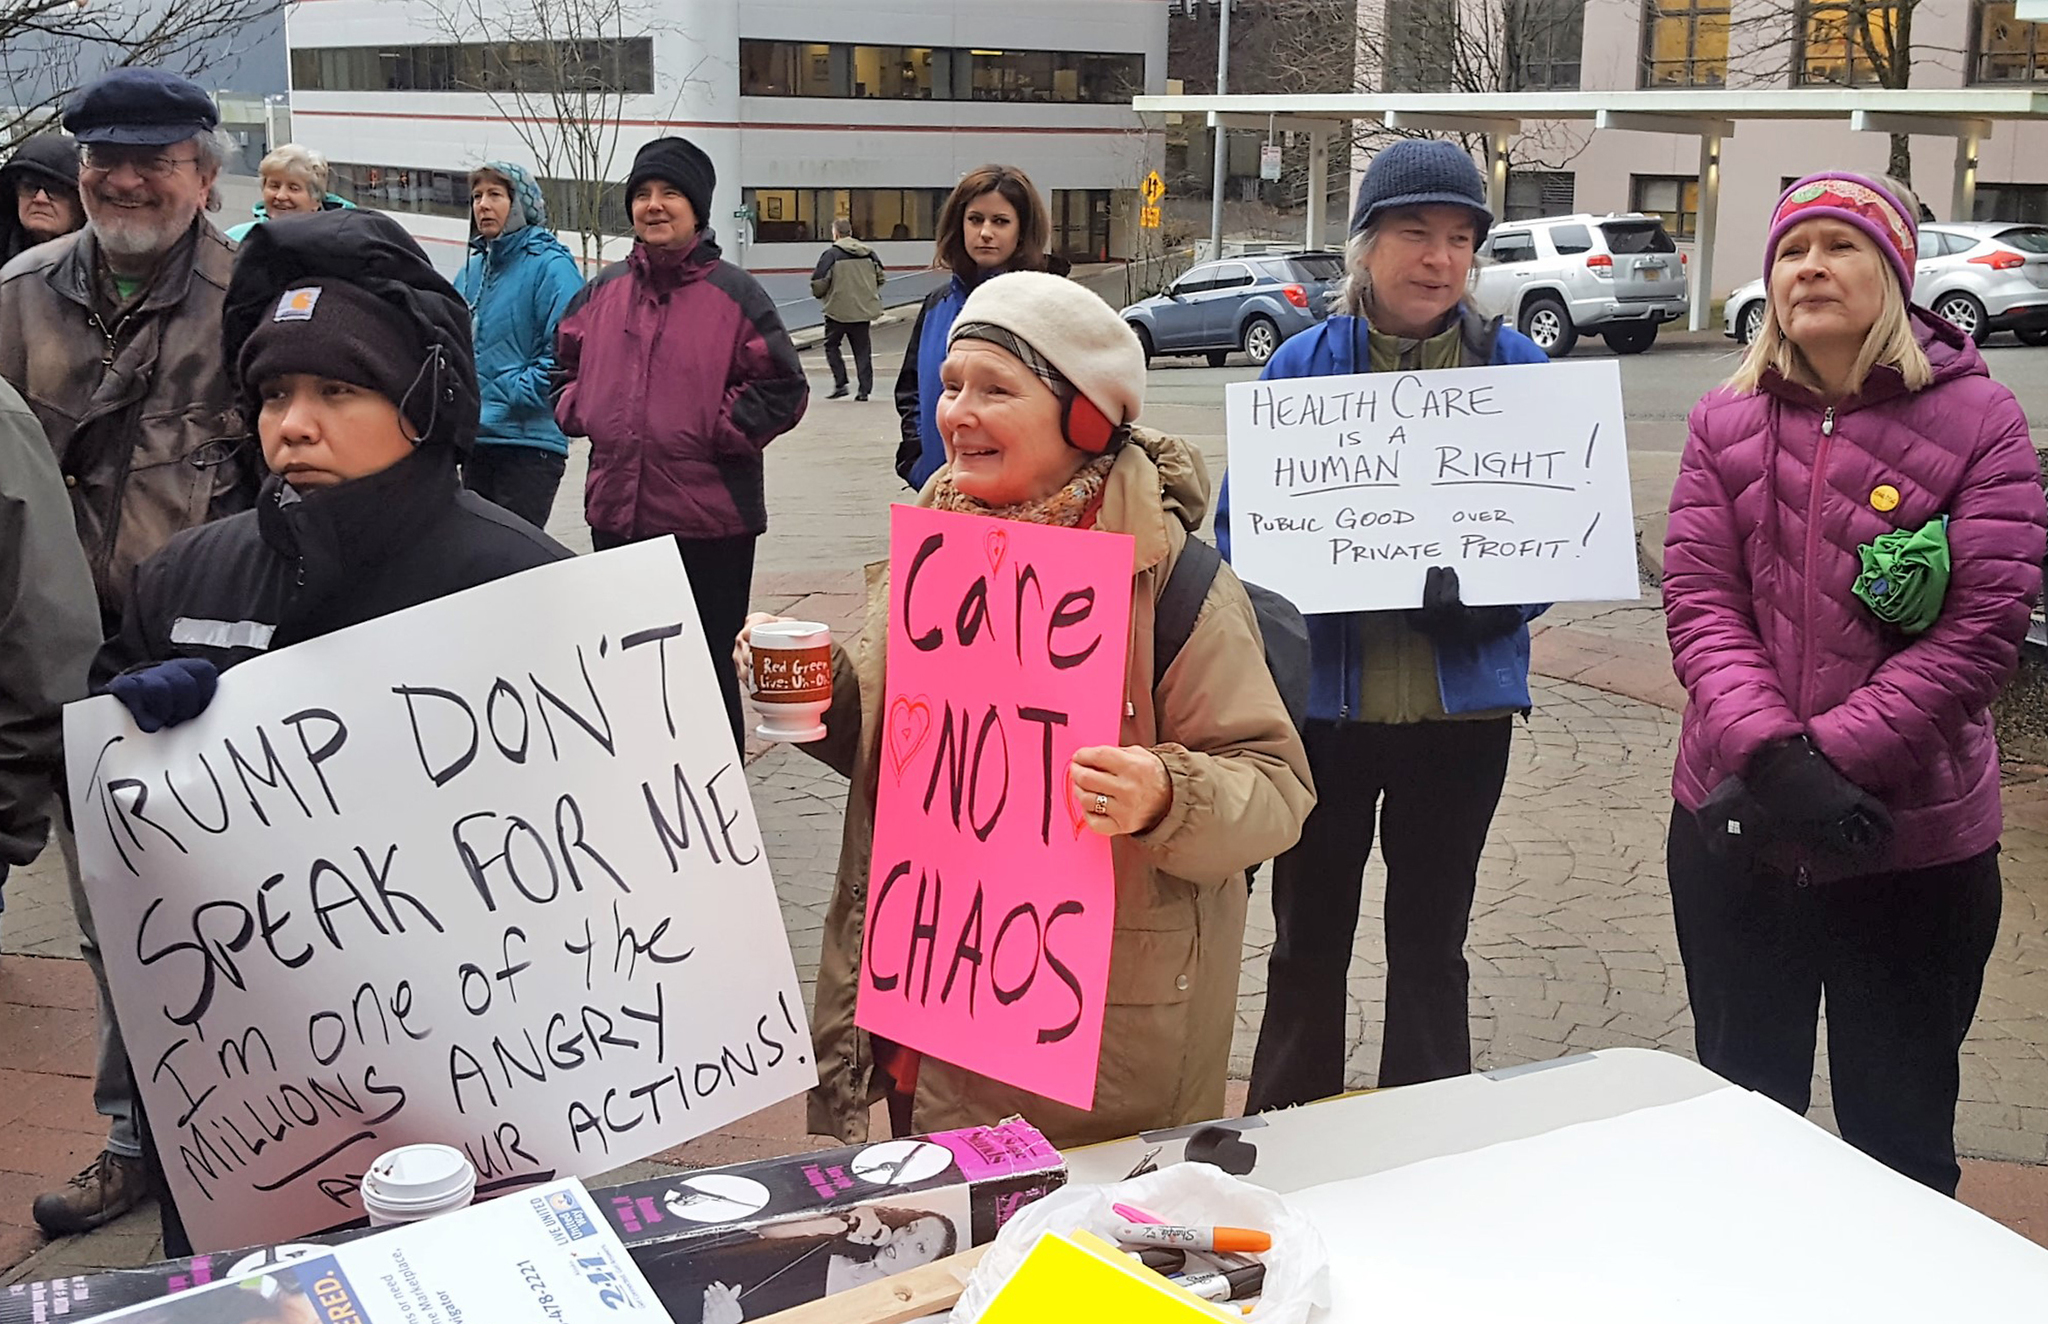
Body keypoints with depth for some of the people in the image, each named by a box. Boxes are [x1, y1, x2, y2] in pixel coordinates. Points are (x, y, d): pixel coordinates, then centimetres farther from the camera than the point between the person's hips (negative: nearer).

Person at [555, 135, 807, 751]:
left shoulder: (733, 293, -3)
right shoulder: (604, 290, 11)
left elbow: (783, 389, -5)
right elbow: (566, 363, 24)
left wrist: (719, 434, -11)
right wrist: (579, 413, 6)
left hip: (709, 520, -5)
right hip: (616, 510, 5)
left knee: (709, 665, 2)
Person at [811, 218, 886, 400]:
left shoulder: (832, 254, -10)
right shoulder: (869, 253, 5)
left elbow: (819, 281, -13)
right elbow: (881, 277, 12)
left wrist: (819, 295, 8)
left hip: (838, 310, -4)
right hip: (863, 310, 4)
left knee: (831, 345, 12)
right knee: (862, 350, 9)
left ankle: (840, 383, 1)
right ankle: (865, 390, 6)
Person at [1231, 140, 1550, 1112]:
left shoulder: (1516, 369, -1)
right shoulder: (1303, 365, -2)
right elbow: (1239, 528, 0)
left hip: (1460, 701, 0)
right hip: (1324, 698, 0)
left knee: (1430, 943, 14)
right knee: (1309, 939, 13)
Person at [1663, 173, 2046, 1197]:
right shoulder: (1727, 423, 4)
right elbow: (1697, 601, -5)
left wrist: (1825, 757, -19)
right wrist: (1772, 757, -20)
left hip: (1912, 842, -3)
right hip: (1733, 833, 3)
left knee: (1900, 1138, 11)